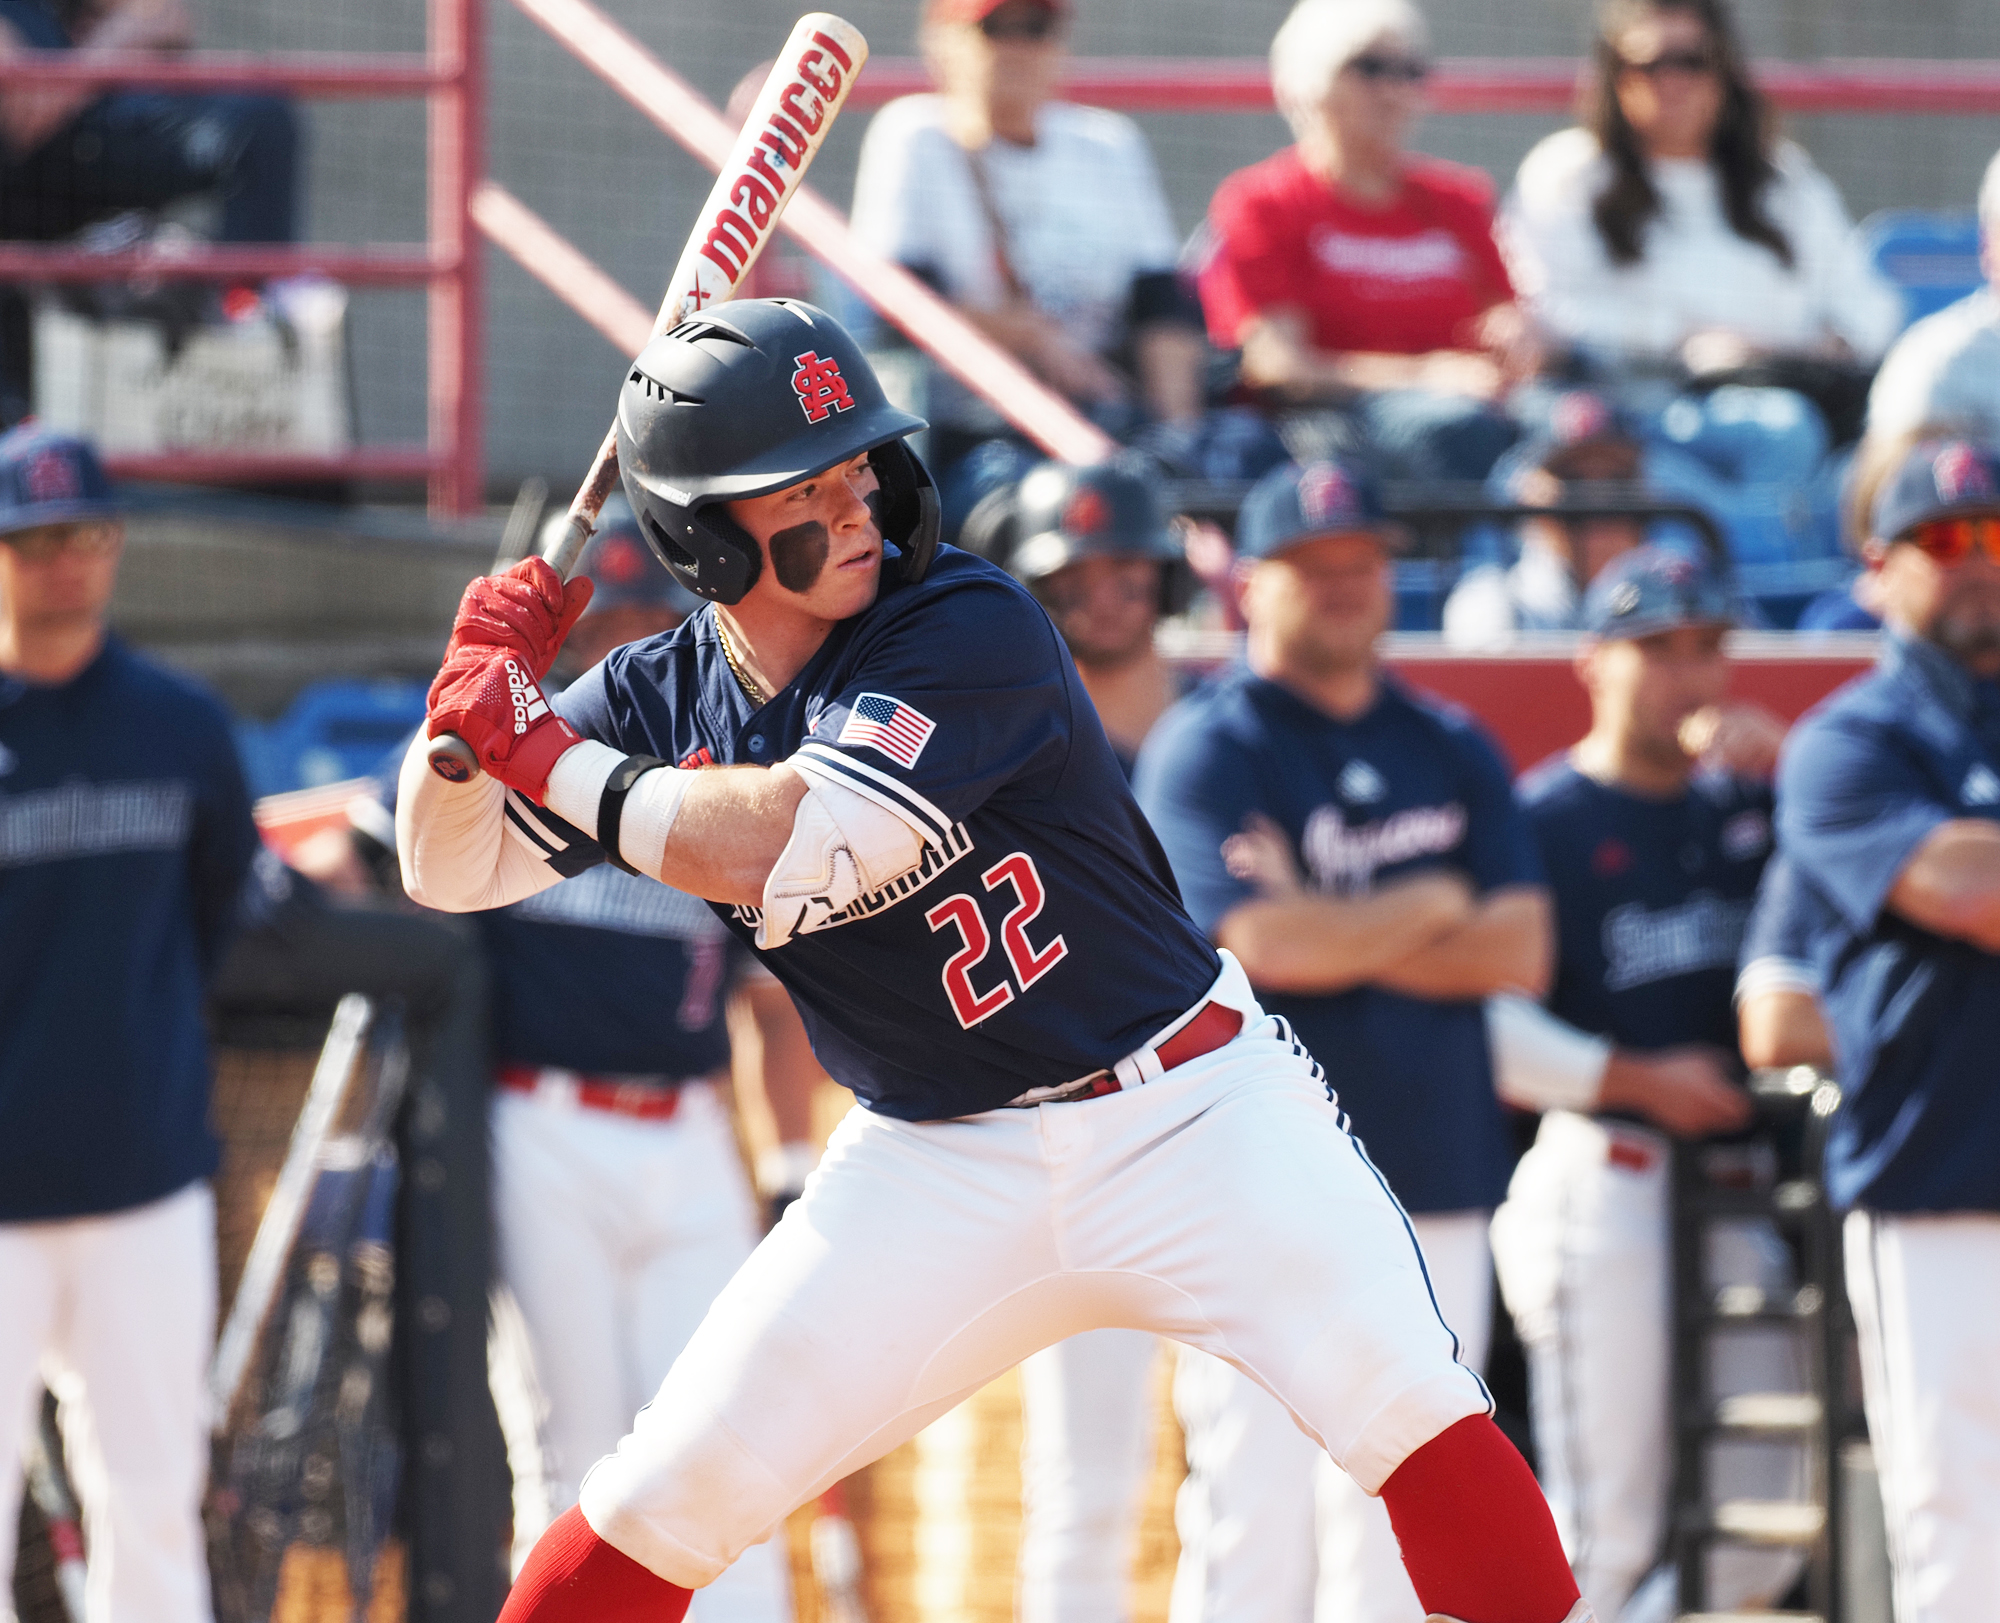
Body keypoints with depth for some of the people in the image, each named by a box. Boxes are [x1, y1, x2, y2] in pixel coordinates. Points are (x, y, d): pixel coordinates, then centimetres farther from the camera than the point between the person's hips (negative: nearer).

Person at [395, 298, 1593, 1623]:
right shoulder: (664, 698, 0)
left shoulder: (972, 630, -18)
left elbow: (785, 850, -28)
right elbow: (446, 866, 6)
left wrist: (544, 751, -21)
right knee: (676, 1488, -2)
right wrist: (479, 696, -13)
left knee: (1407, 1409, -21)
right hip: (935, 1163, 4)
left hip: (1186, 1110, -4)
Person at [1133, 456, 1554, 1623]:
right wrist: (1435, 907, -2)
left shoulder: (1456, 752, 15)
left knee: (1397, 1523, 6)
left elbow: (1522, 949, 3)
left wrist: (1339, 931, -8)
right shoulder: (1207, 751, -2)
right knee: (1255, 1506, -11)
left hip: (1437, 1188, 5)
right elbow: (1268, 944, -16)